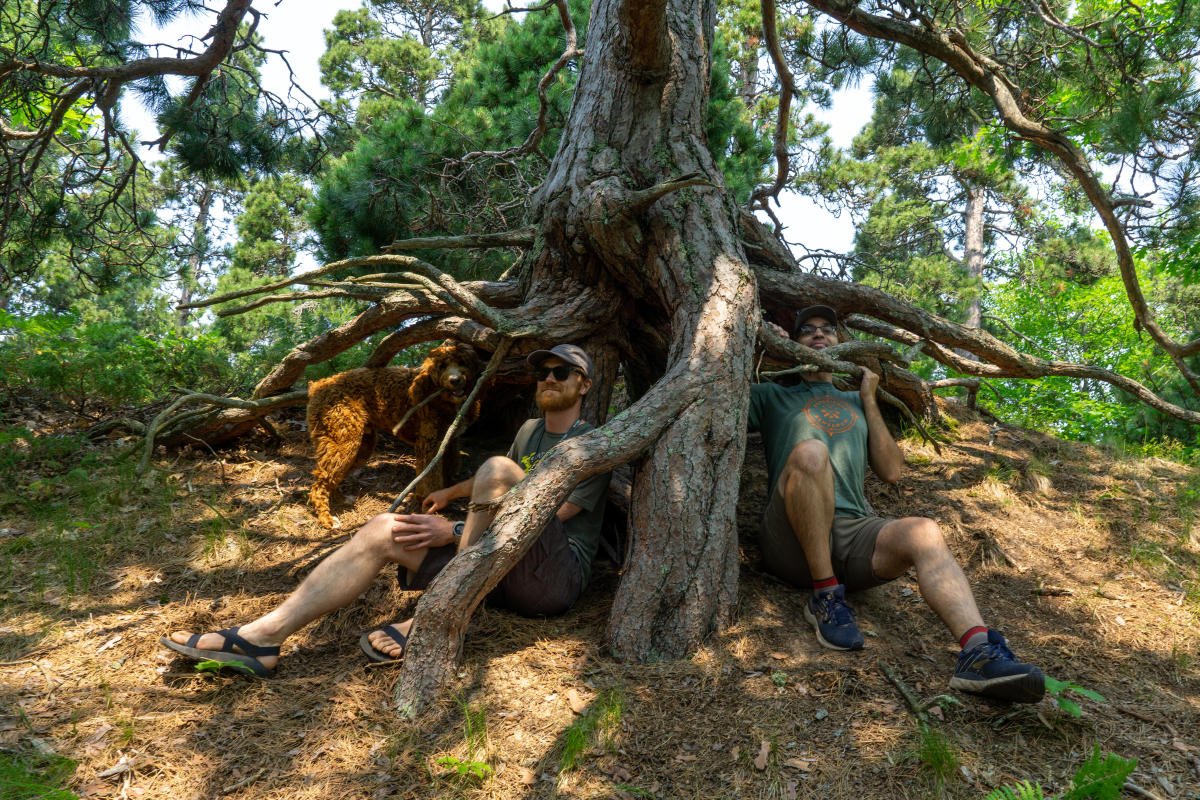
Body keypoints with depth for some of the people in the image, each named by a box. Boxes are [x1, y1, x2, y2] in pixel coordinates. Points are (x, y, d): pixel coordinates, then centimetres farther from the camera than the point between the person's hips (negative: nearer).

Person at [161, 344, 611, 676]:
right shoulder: (529, 431, 22)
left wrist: (453, 533, -17)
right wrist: (450, 493, 52)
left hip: (557, 575, -7)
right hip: (501, 569, 7)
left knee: (498, 467, -30)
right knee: (384, 531, -12)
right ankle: (262, 638, -21)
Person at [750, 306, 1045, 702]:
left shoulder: (855, 403, 30)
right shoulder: (774, 396, 22)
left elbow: (891, 471, 19)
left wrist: (869, 400, 16)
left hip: (853, 533, 3)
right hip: (793, 541, -3)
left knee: (923, 531, -27)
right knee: (810, 451, -32)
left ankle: (979, 653, -48)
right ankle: (824, 594, -24)